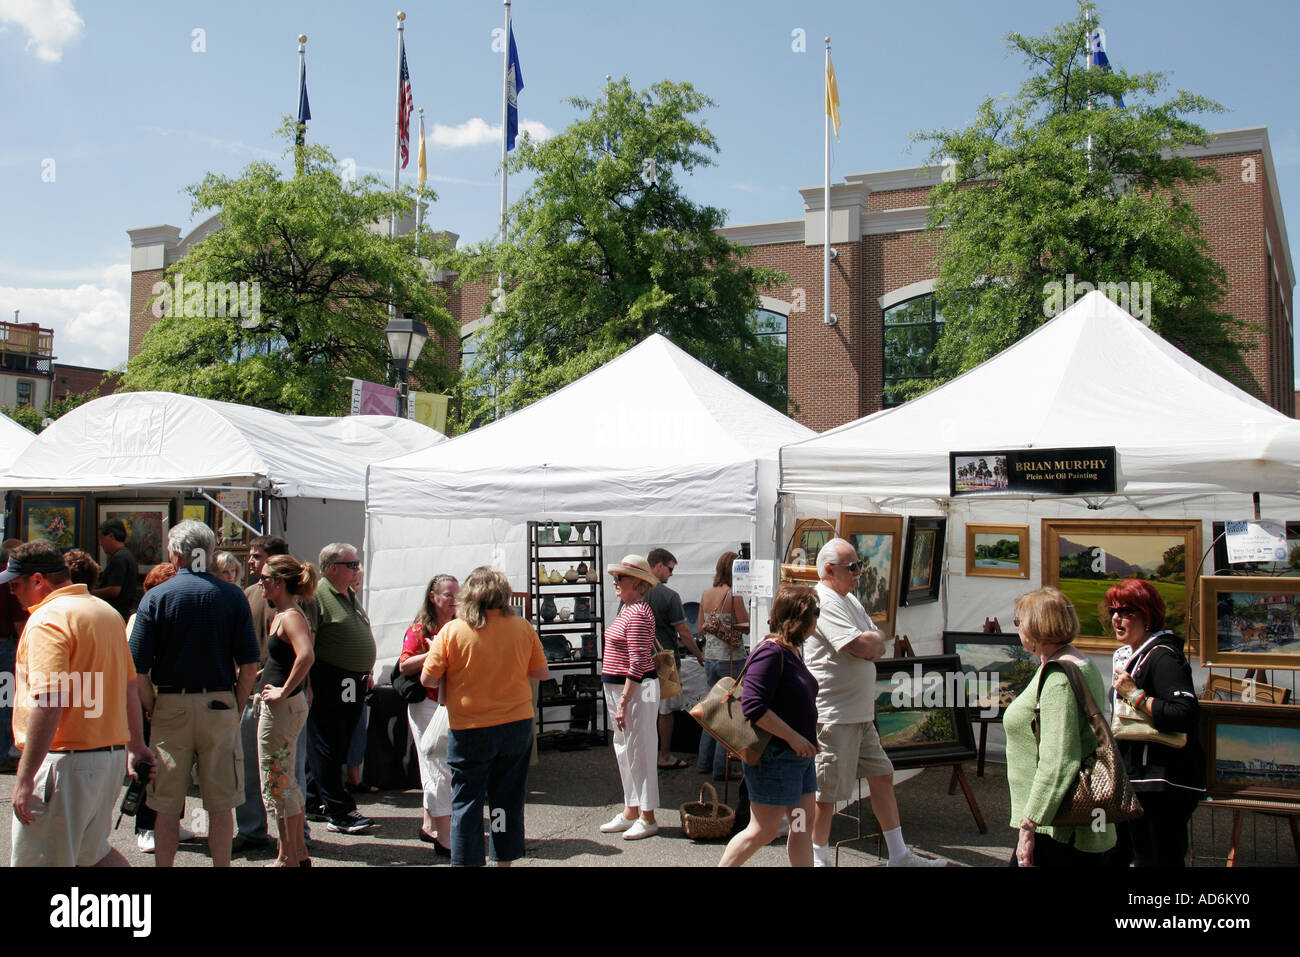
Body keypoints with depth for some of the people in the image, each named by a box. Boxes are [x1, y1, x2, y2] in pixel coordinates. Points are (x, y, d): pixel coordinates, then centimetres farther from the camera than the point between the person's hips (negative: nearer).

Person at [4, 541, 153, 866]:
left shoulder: (47, 620, -14)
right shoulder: (108, 612, 14)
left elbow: (48, 704, -24)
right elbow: (129, 686, 20)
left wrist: (24, 778, -23)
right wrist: (136, 746, 27)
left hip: (64, 761, -9)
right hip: (111, 754, 9)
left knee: (36, 861, -2)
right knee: (93, 852, 22)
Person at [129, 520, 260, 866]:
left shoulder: (156, 596, -4)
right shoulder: (232, 595, -1)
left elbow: (138, 670, -8)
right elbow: (249, 666, -4)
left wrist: (153, 709, 5)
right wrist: (234, 707, 7)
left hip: (171, 707, -1)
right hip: (220, 705, 1)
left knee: (167, 807, 9)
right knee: (221, 805, 8)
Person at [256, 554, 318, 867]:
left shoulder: (290, 616, -17)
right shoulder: (283, 615, 12)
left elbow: (306, 656, -34)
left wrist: (284, 691, -26)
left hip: (281, 709, -10)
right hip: (278, 707, 10)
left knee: (276, 783, -1)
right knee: (285, 782, 16)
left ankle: (288, 859, 8)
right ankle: (298, 853, 25)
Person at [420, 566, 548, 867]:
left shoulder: (452, 631, -11)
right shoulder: (522, 628, -3)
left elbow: (427, 679, -8)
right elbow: (542, 673, 6)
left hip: (469, 730, -3)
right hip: (517, 726, 3)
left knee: (466, 801, 8)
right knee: (508, 799, 14)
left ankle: (467, 861, 10)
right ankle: (505, 858, 23)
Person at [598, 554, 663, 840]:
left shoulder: (637, 614, -19)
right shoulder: (629, 609, 13)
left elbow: (638, 663, -23)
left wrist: (623, 702, -24)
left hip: (635, 689, -11)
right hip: (619, 688, 11)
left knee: (639, 751, -3)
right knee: (624, 750, 16)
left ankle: (647, 818, 7)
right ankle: (630, 812, 27)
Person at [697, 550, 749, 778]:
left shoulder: (706, 594, 6)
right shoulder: (733, 595, -14)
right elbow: (747, 627, -12)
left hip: (710, 658, 7)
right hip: (731, 659, -7)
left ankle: (704, 762, 22)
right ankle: (721, 767, 3)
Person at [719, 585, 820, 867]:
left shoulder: (791, 651, 11)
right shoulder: (770, 653, -19)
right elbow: (752, 706, -27)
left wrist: (805, 741, 17)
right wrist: (792, 736, -22)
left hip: (799, 757, 10)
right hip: (774, 757, -10)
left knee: (803, 827, 11)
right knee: (763, 831, -1)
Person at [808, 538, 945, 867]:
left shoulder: (850, 600, 15)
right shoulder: (824, 602, -17)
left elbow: (878, 647, 12)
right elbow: (862, 646, -25)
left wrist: (868, 643, -10)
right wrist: (873, 640, -3)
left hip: (861, 713, 10)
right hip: (834, 714, -10)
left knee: (882, 777, 14)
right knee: (827, 791, 0)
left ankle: (899, 855, 23)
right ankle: (819, 859, 15)